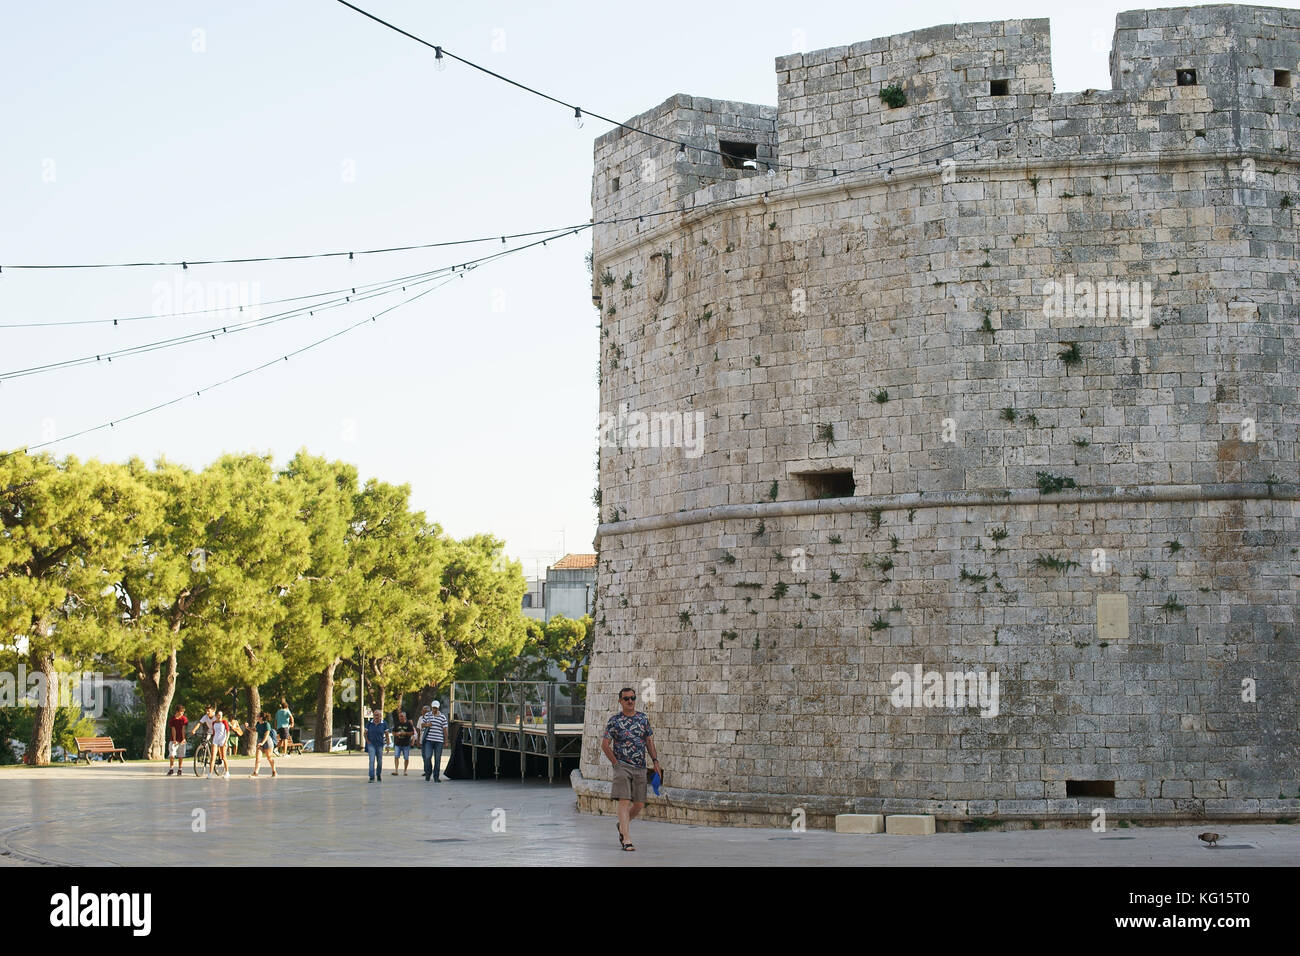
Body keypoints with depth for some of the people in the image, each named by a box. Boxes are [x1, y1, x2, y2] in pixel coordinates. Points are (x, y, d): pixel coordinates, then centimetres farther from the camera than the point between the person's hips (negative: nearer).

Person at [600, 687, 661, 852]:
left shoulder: (643, 719, 10)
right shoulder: (614, 721, -2)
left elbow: (649, 741, 15)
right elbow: (605, 745, -1)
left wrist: (655, 761, 5)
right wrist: (616, 763, -8)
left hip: (640, 768, 4)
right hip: (622, 767, -4)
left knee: (639, 804, 6)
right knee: (624, 801, -13)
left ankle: (623, 825, 34)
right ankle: (627, 840, -16)